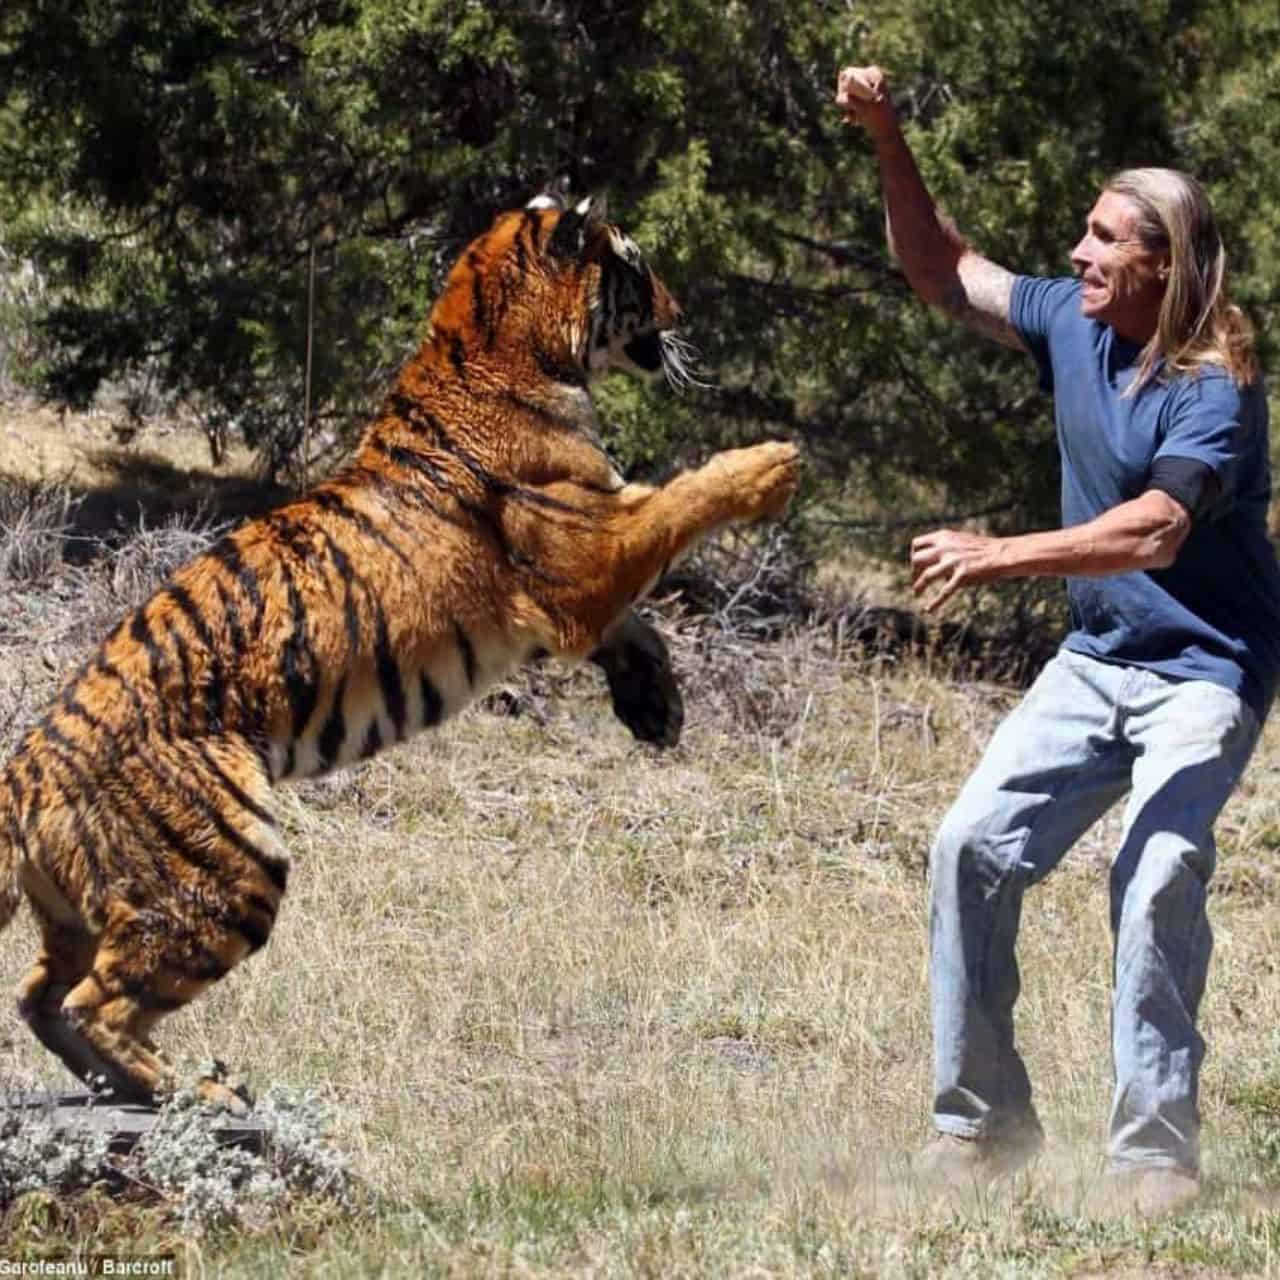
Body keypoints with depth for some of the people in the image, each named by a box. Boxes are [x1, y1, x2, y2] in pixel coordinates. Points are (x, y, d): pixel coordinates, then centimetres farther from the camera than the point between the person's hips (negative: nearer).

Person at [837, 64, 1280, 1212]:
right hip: (1097, 658, 8)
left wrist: (1000, 556, -37)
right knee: (974, 846, -2)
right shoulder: (1073, 324, 2)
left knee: (1158, 878, -24)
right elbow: (944, 272, 13)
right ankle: (981, 1120, 6)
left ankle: (1157, 1153, -21)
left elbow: (1154, 530, -33)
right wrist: (889, 143, 0)